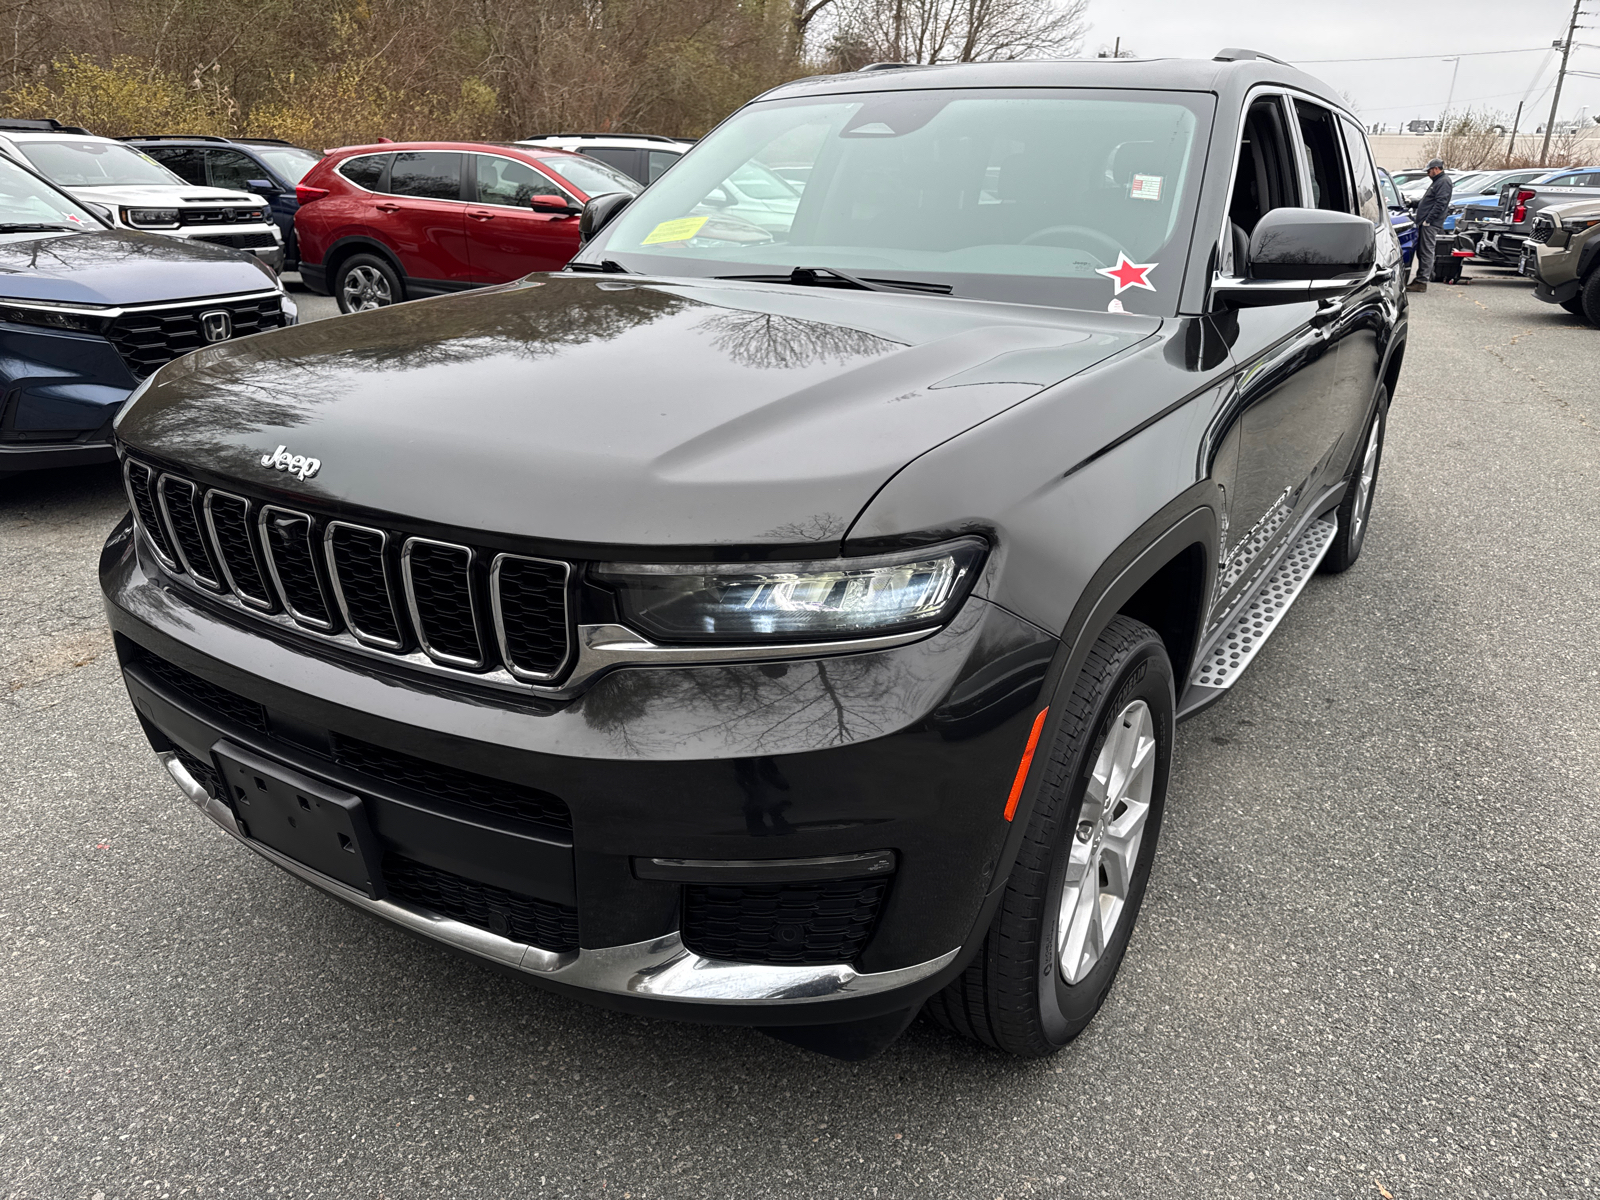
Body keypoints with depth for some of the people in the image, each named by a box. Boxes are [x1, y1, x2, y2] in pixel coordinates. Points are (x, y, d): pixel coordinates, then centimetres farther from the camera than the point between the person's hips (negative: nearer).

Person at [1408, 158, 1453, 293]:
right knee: (1421, 251, 12)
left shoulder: (1444, 182, -8)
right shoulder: (1437, 182, 24)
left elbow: (1440, 203, -18)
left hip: (1431, 225, -10)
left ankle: (1422, 282, -13)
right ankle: (1420, 278, 18)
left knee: (1426, 252, -11)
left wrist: (1428, 220, -22)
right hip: (1425, 223, 10)